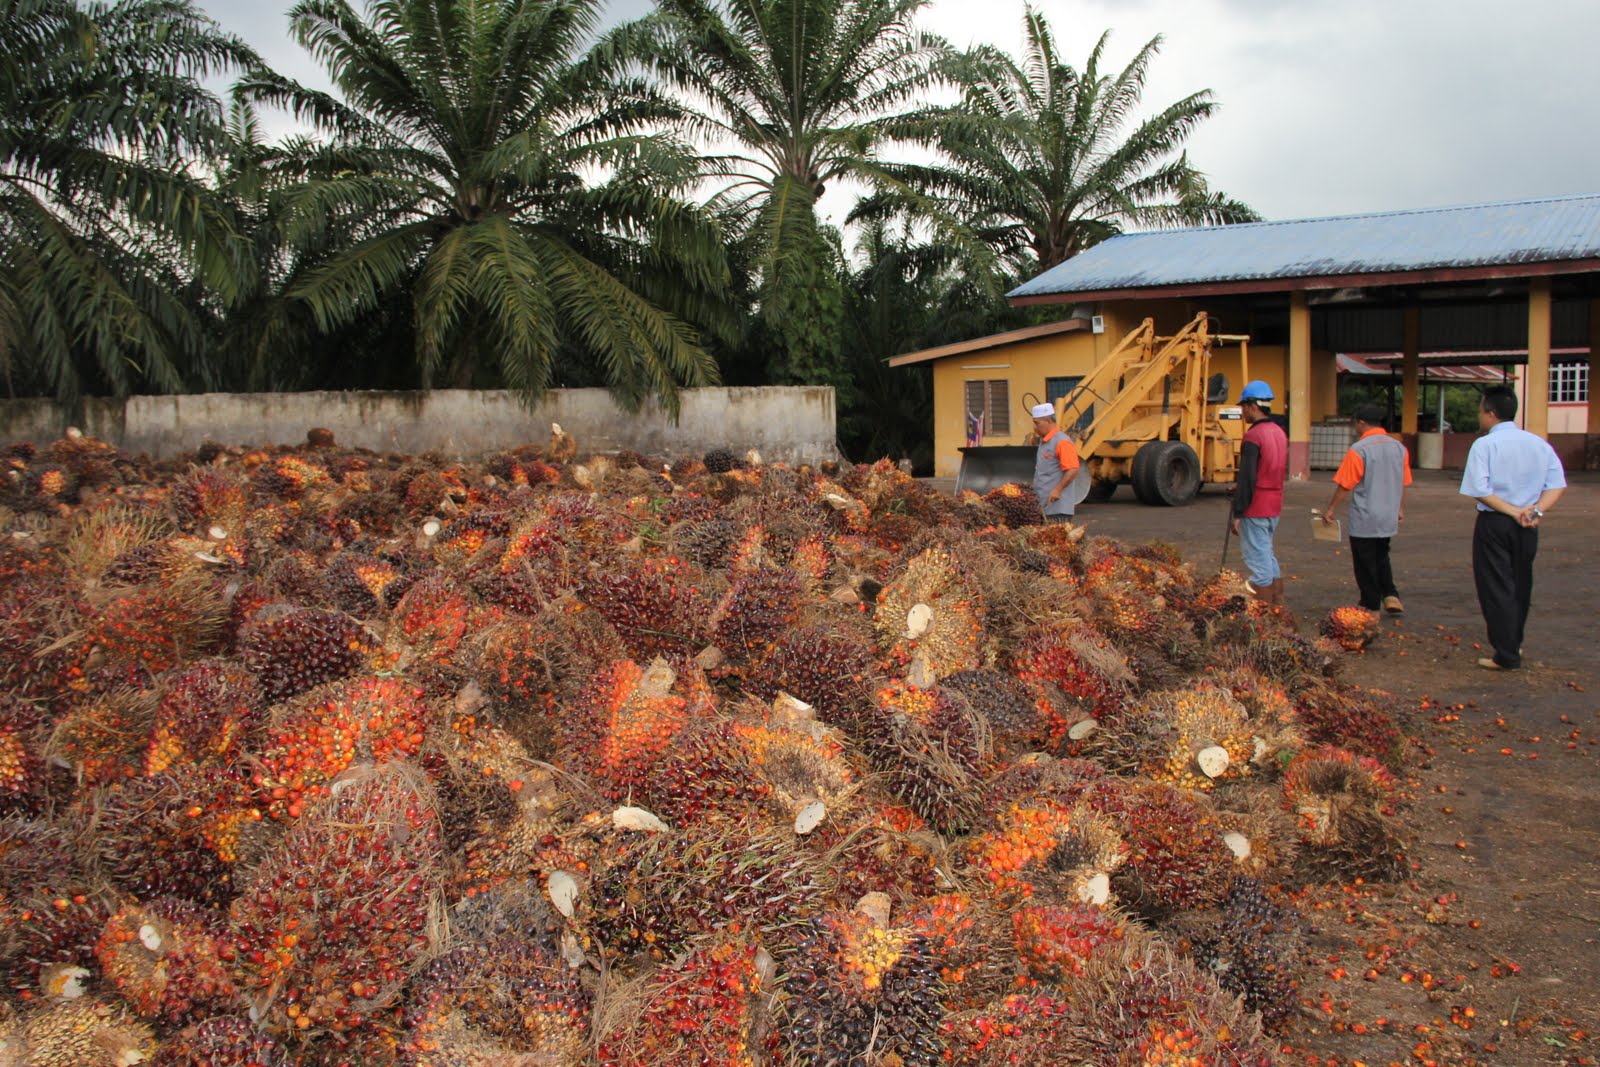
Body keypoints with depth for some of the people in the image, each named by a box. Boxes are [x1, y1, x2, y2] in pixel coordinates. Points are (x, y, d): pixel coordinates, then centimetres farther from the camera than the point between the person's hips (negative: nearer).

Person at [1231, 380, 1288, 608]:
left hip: (1256, 508, -9)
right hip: (1275, 505, 9)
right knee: (1267, 552, 19)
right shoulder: (1280, 433, 9)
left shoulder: (1253, 437, -18)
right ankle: (1277, 601, 24)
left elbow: (1247, 479, -20)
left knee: (1256, 556, -1)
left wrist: (1238, 513, -15)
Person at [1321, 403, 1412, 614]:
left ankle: (1371, 607, 11)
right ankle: (1391, 597, 10)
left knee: (1366, 565, 5)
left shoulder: (1359, 450, -16)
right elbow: (1403, 484, 12)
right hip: (1389, 518, 6)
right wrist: (1400, 509, 23)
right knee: (1382, 559, 22)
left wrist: (1330, 510, -4)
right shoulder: (1399, 448, 4)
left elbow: (1345, 486, -14)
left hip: (1364, 520, -6)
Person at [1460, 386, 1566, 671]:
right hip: (1528, 528, 6)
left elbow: (1480, 490, -18)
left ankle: (1507, 656, 2)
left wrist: (1514, 512, -14)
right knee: (1520, 586, 19)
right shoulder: (1539, 443, 6)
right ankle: (1514, 644, 34)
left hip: (1494, 523, -6)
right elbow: (1557, 484, 0)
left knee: (1496, 588, 1)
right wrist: (1536, 510, -10)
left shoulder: (1484, 445, -11)